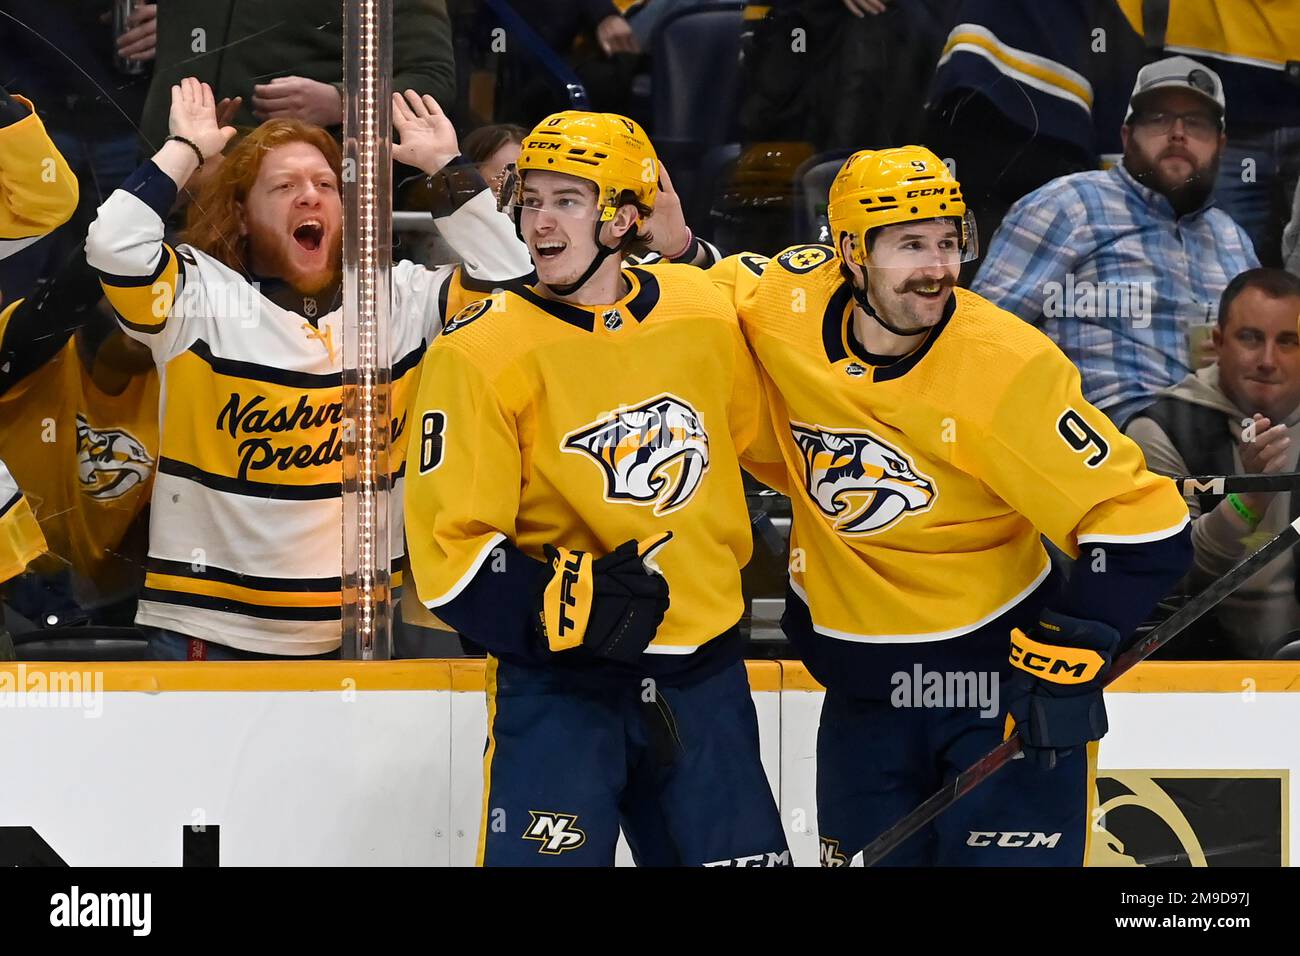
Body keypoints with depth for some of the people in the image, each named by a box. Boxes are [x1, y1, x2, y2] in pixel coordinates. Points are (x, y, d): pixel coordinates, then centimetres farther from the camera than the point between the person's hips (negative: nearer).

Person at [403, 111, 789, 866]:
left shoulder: (708, 314, 0)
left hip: (703, 670, 4)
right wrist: (568, 604, -24)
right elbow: (449, 551, -14)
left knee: (750, 852, 10)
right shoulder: (482, 351, -12)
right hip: (556, 678, -4)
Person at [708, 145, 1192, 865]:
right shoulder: (787, 305, -11)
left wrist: (1068, 658, -22)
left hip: (995, 662, -4)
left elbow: (1141, 523, -19)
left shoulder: (1010, 367, -21)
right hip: (863, 682, 4)